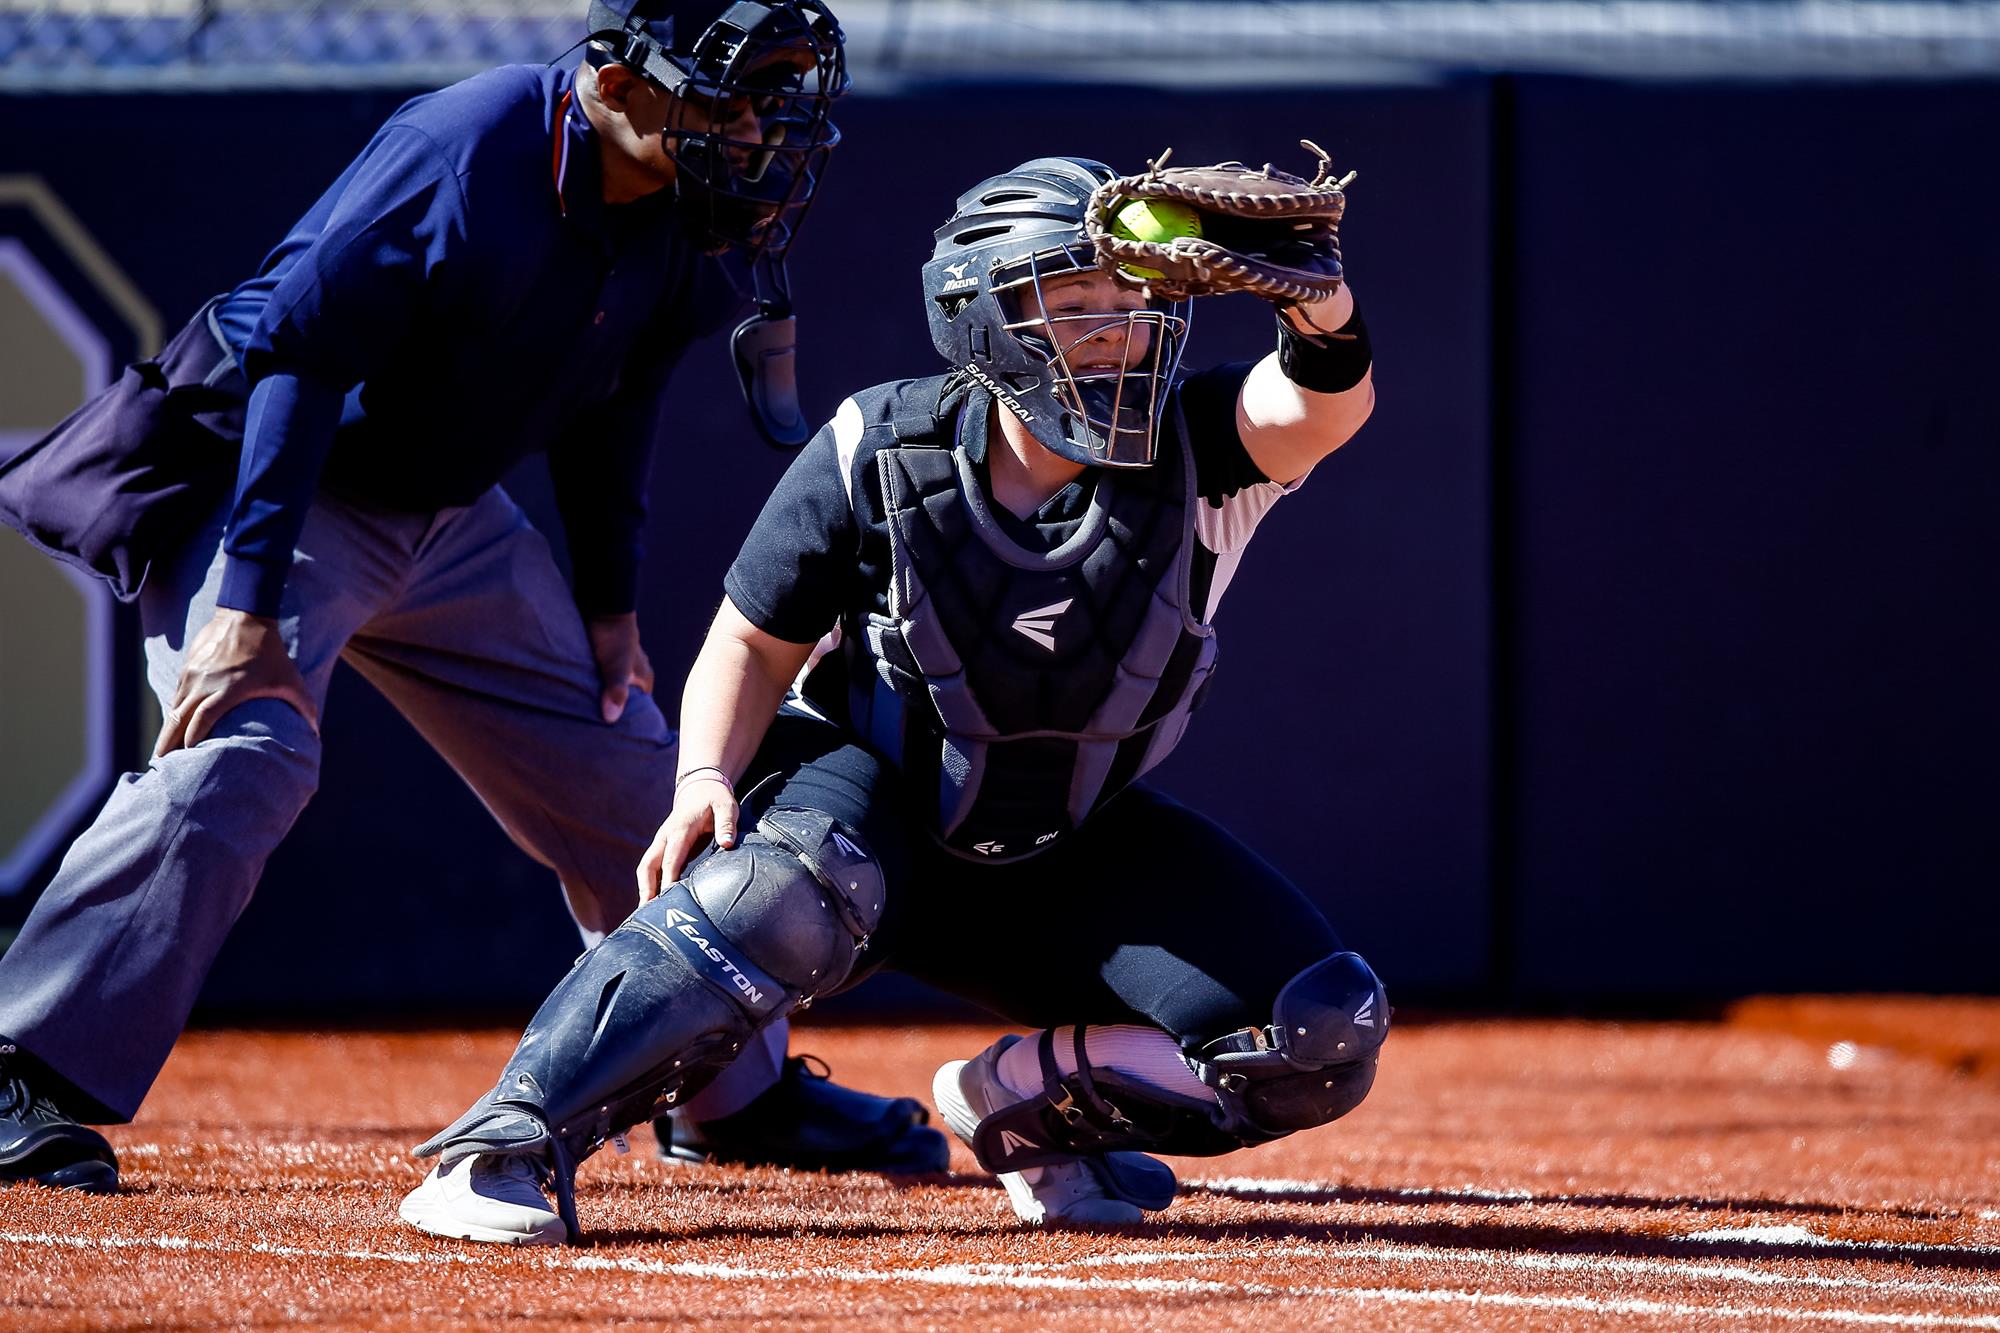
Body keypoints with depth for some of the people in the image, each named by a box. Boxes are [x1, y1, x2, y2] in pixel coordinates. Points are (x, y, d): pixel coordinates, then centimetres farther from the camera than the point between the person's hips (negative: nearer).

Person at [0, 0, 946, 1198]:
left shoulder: (681, 213, -6)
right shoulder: (466, 154, -30)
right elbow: (296, 356, -29)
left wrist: (609, 601, 8)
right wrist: (248, 604, -32)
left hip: (454, 516, 8)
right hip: (271, 477, -8)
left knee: (624, 775, 10)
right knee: (244, 752, -27)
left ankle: (740, 1093, 26)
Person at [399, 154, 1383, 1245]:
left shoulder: (1192, 451, -17)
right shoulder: (880, 450, -16)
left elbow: (1323, 408, -39)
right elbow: (756, 641, -5)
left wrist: (1319, 316, -62)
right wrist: (707, 775, -25)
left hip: (1070, 854, 3)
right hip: (874, 786, -3)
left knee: (1324, 1040, -13)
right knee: (792, 883, -40)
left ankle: (1025, 1100, 6)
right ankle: (507, 1147, -37)